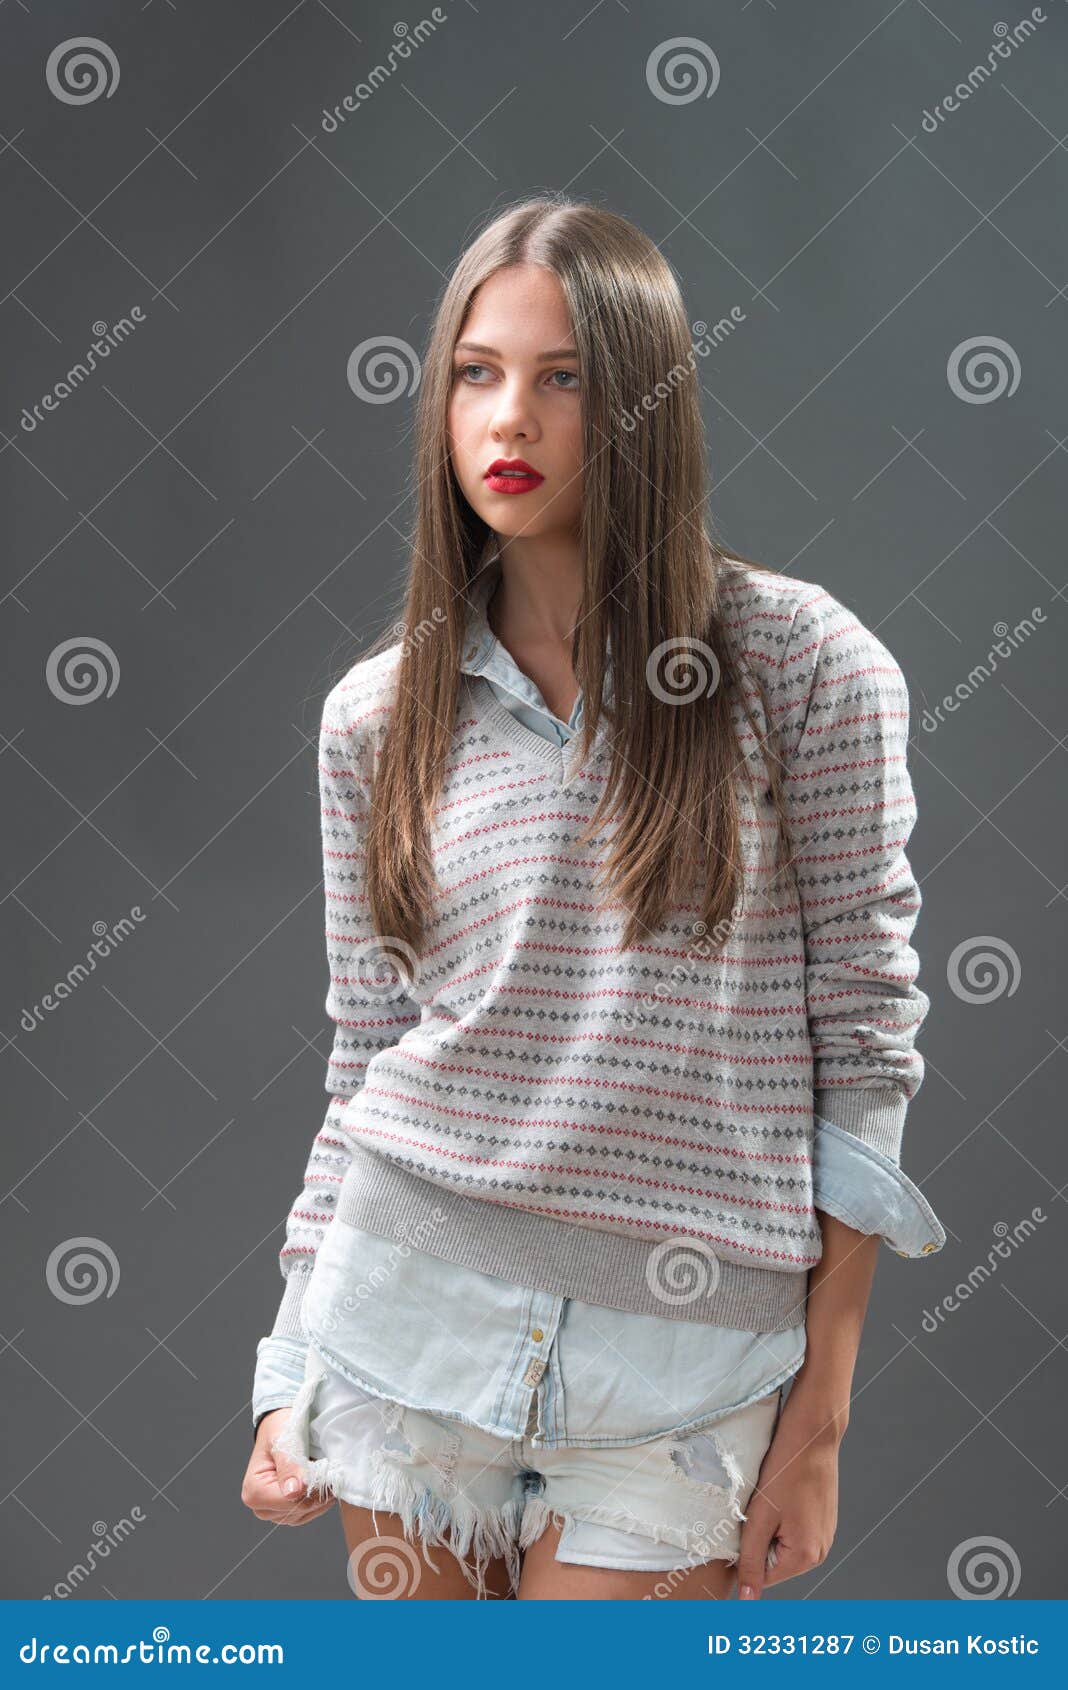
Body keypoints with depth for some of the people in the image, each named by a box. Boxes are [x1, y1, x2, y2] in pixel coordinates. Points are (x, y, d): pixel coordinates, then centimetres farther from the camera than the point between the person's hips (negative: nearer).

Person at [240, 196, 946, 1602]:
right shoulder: (378, 713, 5)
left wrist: (820, 1418, -5)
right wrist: (293, 1372, 7)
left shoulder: (805, 667, -5)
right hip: (406, 1309, 3)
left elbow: (864, 1037, -4)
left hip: (682, 1348, -2)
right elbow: (365, 1060, 10)